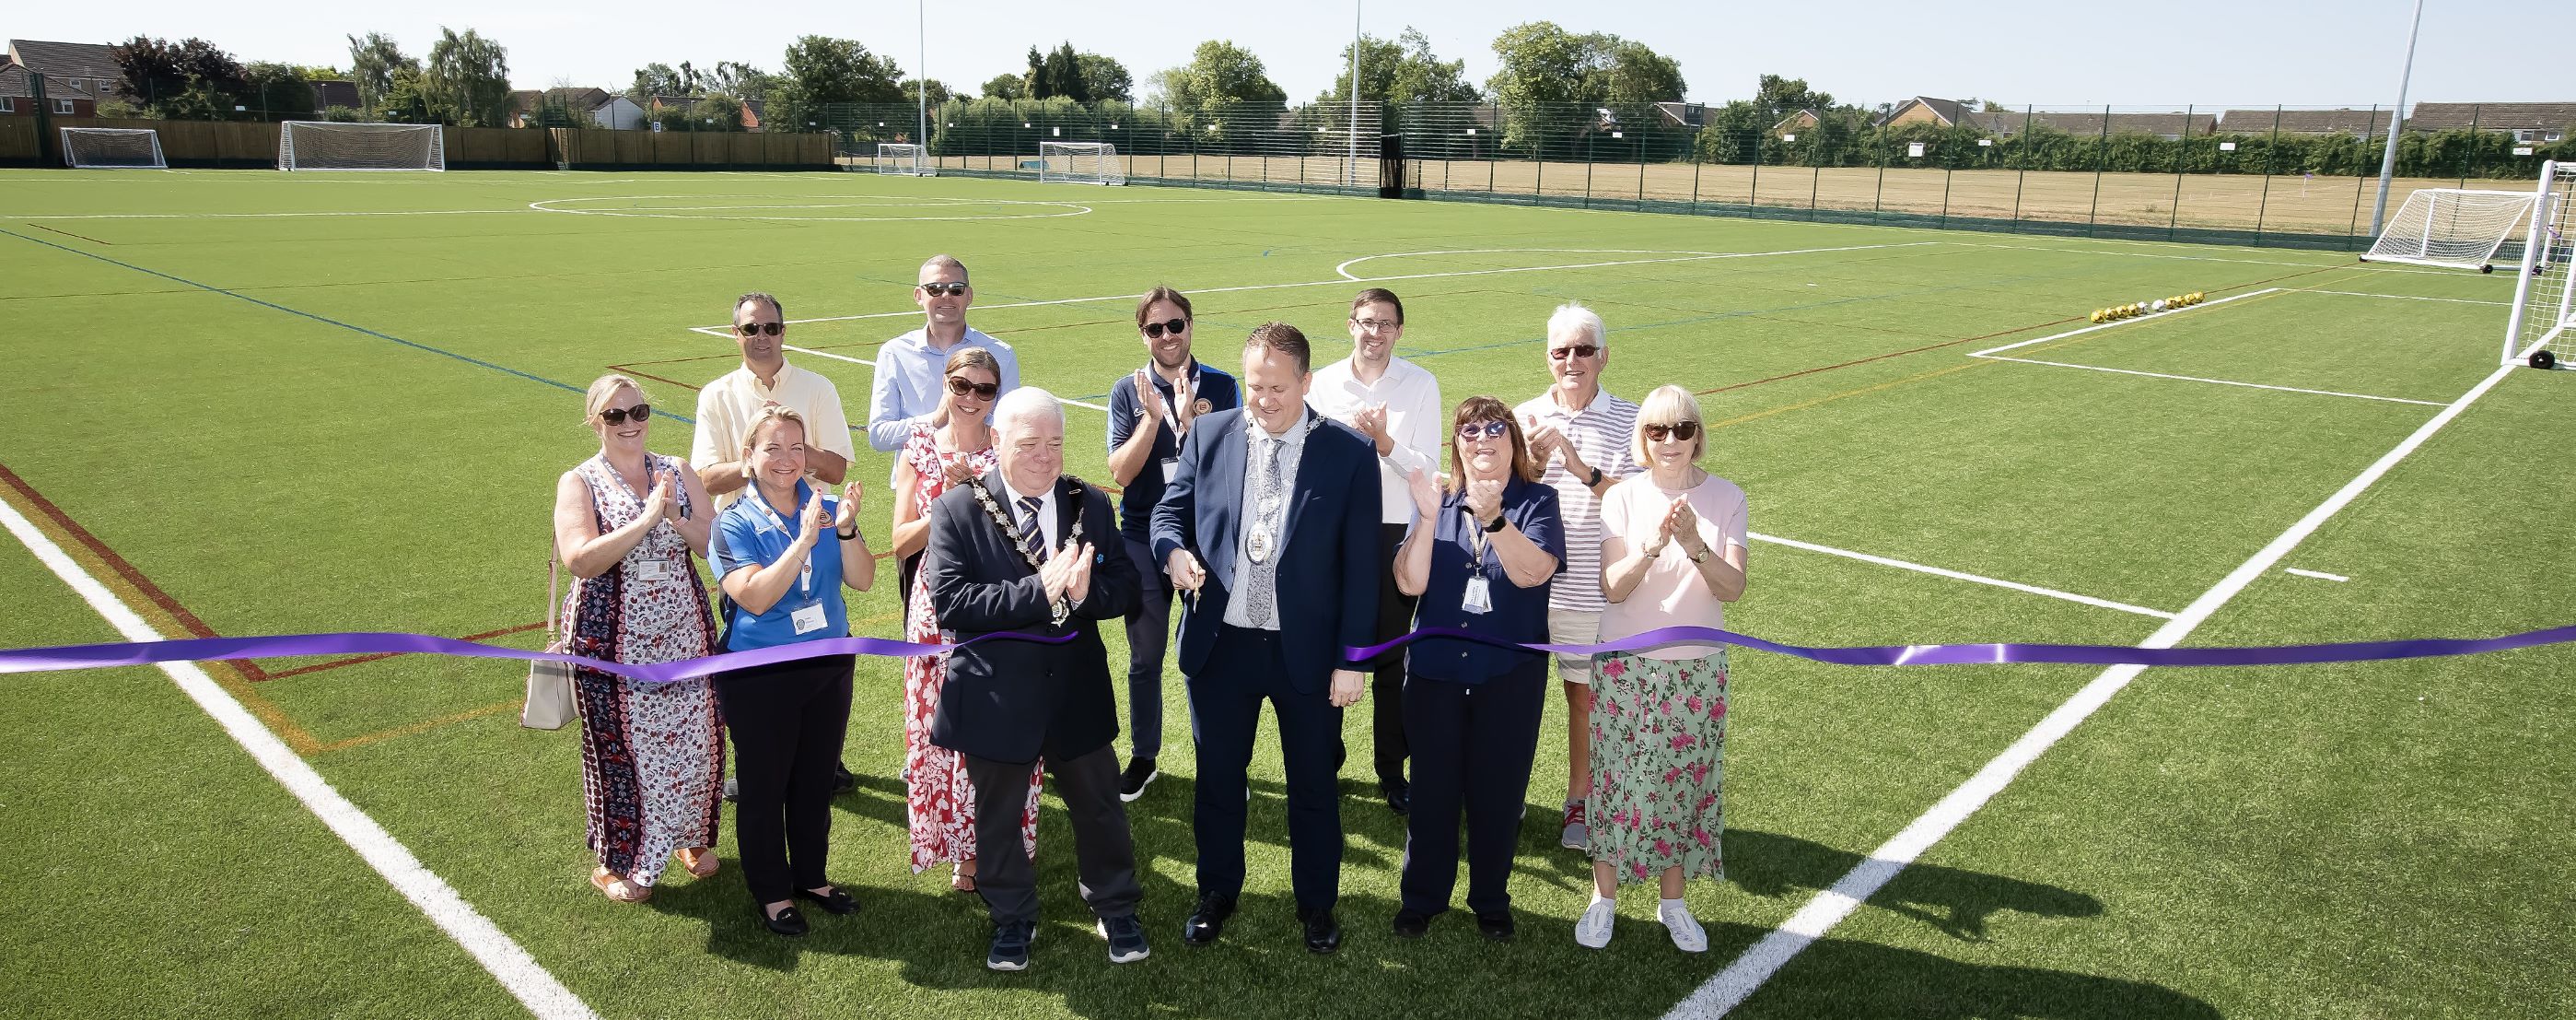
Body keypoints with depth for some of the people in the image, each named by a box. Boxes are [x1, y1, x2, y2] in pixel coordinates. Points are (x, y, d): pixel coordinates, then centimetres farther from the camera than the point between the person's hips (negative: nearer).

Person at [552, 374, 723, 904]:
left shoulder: (677, 471, 6)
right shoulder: (579, 482, -3)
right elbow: (580, 560, -18)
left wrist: (676, 518, -17)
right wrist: (646, 518, -22)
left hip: (684, 631, 3)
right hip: (613, 640, -3)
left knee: (695, 737, 9)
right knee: (620, 746, 7)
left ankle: (693, 837, 33)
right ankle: (619, 860, 26)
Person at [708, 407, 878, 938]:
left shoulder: (824, 508, -1)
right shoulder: (736, 524, -11)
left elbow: (862, 580, -7)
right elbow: (755, 597, -24)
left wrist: (846, 530, -24)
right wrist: (804, 541, -31)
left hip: (829, 666, 4)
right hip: (760, 676, -4)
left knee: (816, 780, 17)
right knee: (764, 787, 10)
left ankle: (811, 876, 36)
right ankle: (771, 892, 28)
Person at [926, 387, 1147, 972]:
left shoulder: (1090, 505, 0)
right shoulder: (959, 510, -9)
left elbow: (1125, 589, -3)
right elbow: (949, 598, -20)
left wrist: (1085, 593, -25)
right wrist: (1037, 592, -28)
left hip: (1077, 687, 2)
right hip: (997, 693, -2)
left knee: (1098, 805, 15)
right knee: (998, 815, 16)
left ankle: (1115, 908, 38)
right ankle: (1012, 919, 39)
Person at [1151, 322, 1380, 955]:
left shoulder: (1350, 454, -8)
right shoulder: (1209, 435, -1)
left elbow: (1360, 564, -6)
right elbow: (1170, 508, 8)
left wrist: (1351, 659, -8)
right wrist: (1174, 550, -16)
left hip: (1307, 651, -2)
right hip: (1220, 643, 2)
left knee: (1313, 783, 13)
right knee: (1218, 777, 16)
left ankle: (1317, 902, 34)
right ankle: (1217, 892, 38)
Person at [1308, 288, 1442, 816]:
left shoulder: (1421, 385, -1)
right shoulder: (1323, 383, 2)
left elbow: (1428, 469, -4)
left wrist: (1384, 441, -20)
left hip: (1397, 531, -1)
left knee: (1393, 658, 6)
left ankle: (1392, 771, 18)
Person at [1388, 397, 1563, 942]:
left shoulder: (1537, 502, -2)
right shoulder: (1437, 504, 3)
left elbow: (1535, 571, -21)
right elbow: (1410, 582, -10)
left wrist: (1494, 519, -35)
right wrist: (1427, 519, -23)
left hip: (1510, 675, -1)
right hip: (1436, 671, 1)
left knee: (1498, 791, 9)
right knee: (1432, 788, 8)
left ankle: (1491, 899, 29)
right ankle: (1422, 897, 26)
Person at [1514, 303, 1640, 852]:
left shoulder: (1627, 420, -3)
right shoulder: (1524, 417, 1)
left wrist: (1581, 466, -23)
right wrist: (1533, 459, -20)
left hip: (1591, 589, -1)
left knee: (1586, 697, 11)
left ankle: (1579, 802, 28)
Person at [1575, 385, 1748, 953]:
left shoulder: (1725, 498, -3)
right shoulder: (1623, 499, -5)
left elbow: (1733, 589, -11)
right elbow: (1612, 587, -12)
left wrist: (1695, 545, -28)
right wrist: (1652, 545, -28)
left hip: (1699, 667, 1)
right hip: (1626, 665, -1)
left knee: (1687, 783, 9)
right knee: (1620, 781, 4)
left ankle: (1672, 900, 27)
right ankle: (1603, 897, 21)